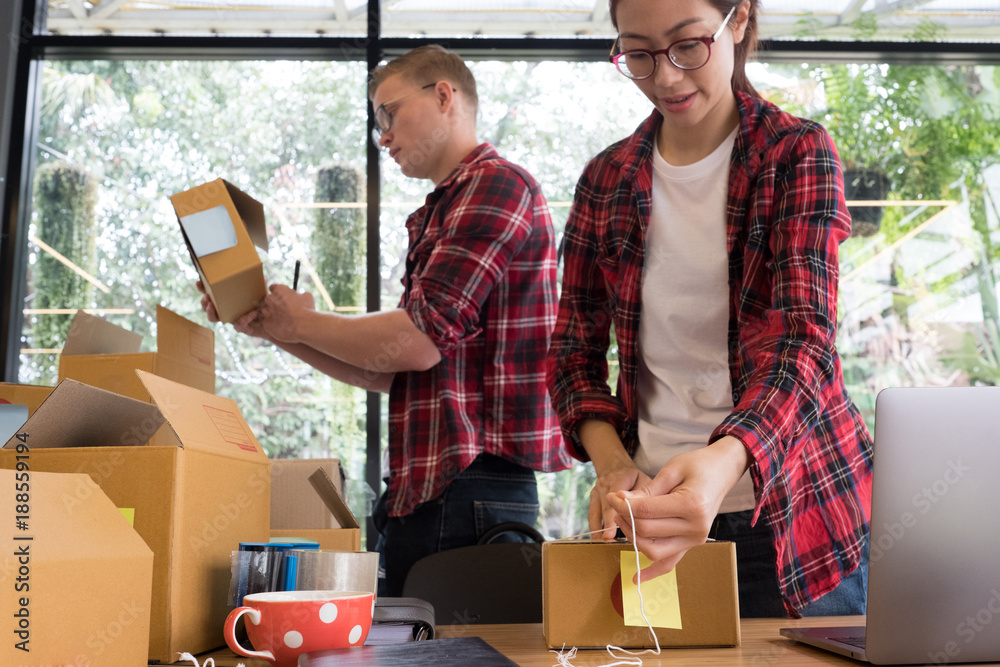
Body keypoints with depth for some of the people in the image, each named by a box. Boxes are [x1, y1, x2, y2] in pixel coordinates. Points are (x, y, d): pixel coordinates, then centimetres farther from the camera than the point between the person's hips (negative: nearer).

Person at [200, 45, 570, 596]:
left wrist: (303, 323, -2)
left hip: (472, 487, -9)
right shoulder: (439, 214, 21)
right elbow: (389, 374, 19)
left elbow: (417, 342, -19)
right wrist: (273, 330, 12)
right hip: (424, 489, 9)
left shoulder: (497, 186, -9)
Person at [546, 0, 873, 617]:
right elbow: (574, 354, 7)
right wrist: (613, 464, -12)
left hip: (796, 516, -2)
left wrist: (724, 462, -38)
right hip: (657, 505, 3)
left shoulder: (799, 153, -5)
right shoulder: (607, 180, 5)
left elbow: (804, 338, -19)